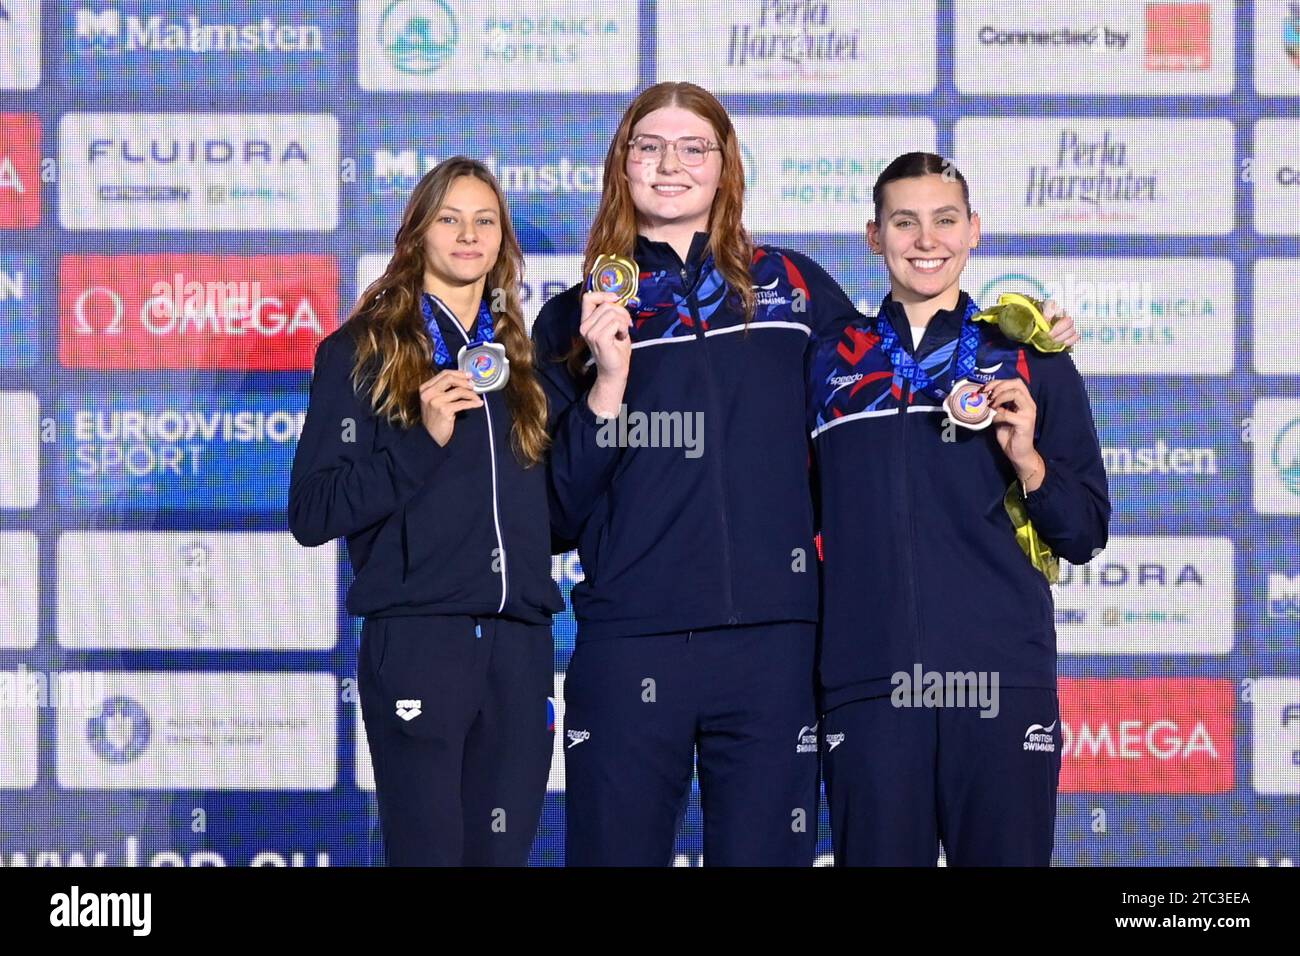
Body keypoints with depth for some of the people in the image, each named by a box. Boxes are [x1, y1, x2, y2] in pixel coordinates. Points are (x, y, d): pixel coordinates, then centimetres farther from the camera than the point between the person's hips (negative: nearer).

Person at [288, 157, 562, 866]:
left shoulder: (522, 356, 16)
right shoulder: (362, 352, 2)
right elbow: (312, 513, -6)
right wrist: (424, 440, -17)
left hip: (519, 646, 4)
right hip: (418, 641, -4)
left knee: (501, 852, 4)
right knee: (428, 851, -5)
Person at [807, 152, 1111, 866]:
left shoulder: (1030, 362, 10)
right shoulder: (829, 360, 13)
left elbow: (1085, 537, 9)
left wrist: (1027, 461, -9)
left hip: (1002, 681, -1)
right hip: (866, 688, 1)